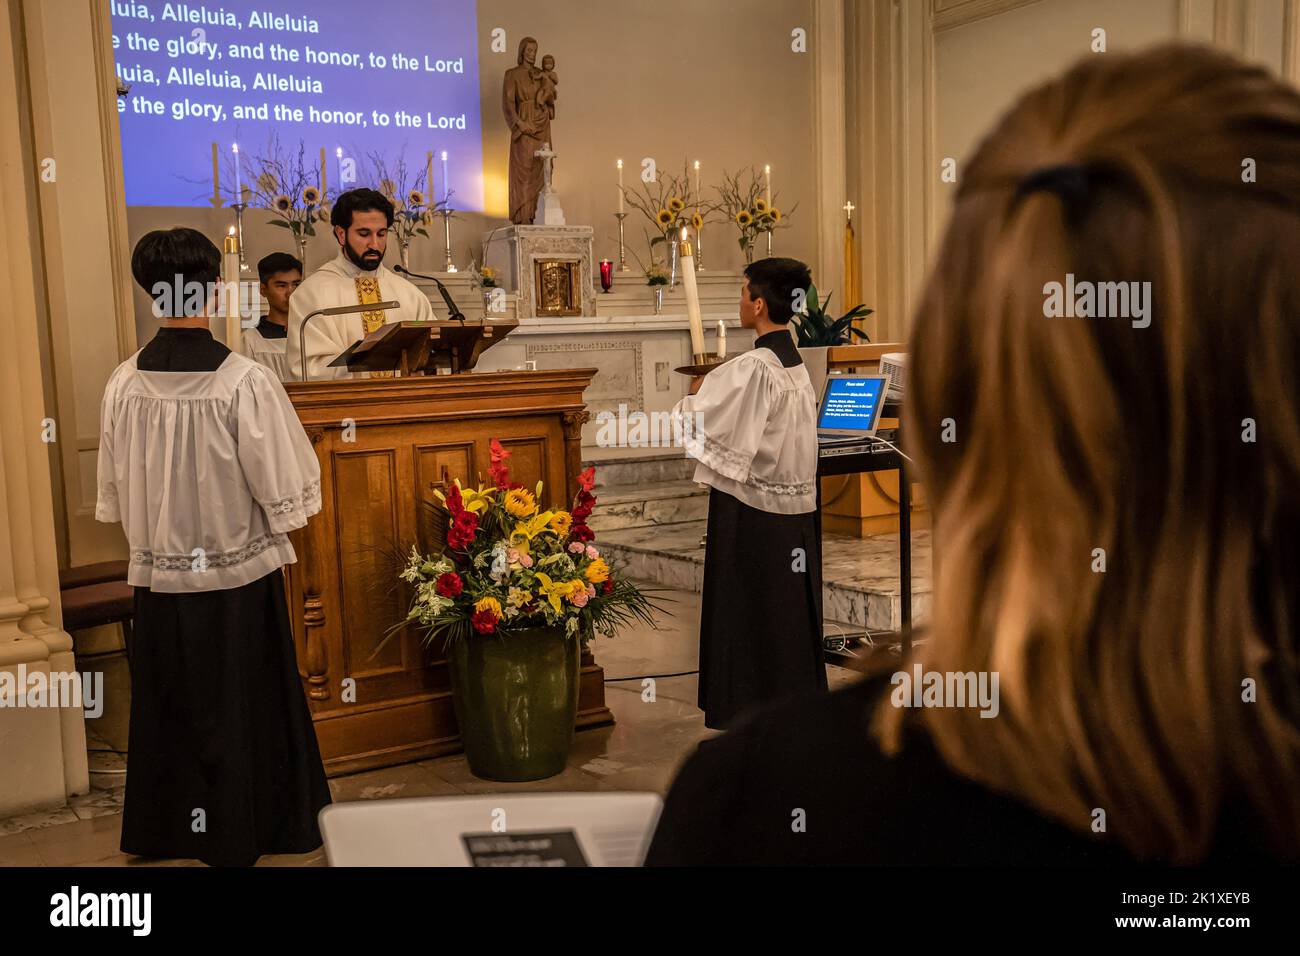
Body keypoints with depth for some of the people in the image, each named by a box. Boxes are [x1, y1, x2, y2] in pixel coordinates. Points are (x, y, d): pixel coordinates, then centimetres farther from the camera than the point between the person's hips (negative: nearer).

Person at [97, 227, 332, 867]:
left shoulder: (124, 383, -7)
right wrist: (275, 527, 8)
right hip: (238, 578, -3)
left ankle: (163, 829, 33)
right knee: (241, 709, 13)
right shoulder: (245, 381, -19)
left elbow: (113, 492, 4)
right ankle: (240, 834, 27)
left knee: (168, 705, 19)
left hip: (158, 578, 3)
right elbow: (284, 489, -13)